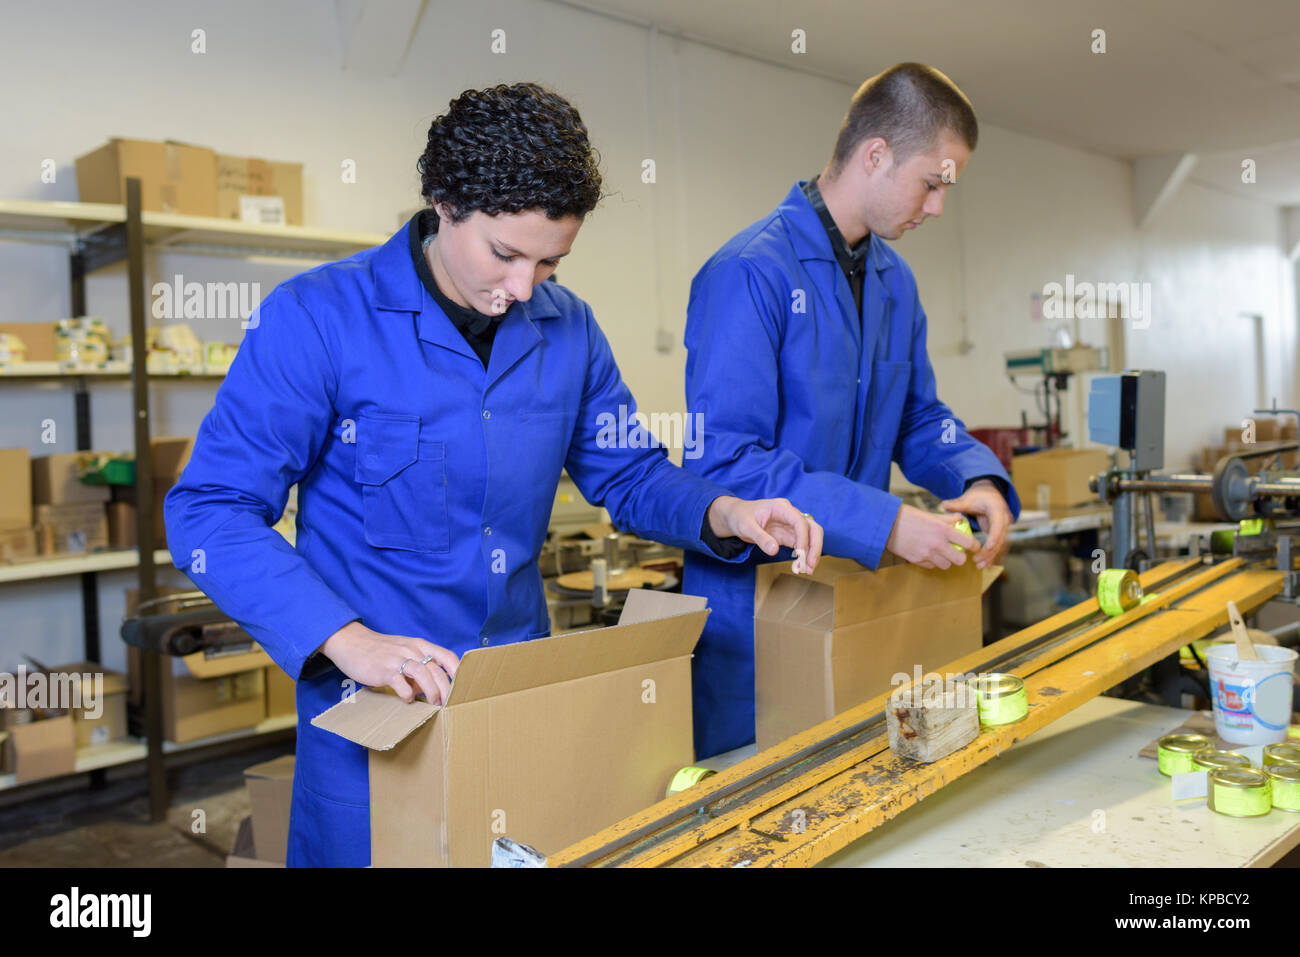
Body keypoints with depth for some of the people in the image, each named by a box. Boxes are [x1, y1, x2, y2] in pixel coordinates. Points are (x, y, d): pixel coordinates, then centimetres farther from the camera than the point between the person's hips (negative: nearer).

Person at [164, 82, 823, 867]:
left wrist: (720, 514, -10)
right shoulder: (316, 317, -14)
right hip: (373, 699, -4)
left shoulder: (567, 328, 1)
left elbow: (628, 473, 10)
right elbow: (211, 512, -17)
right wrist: (346, 641, -29)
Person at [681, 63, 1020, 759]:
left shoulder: (895, 281, 10)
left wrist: (980, 479, -4)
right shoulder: (750, 272, -19)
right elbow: (725, 461, -26)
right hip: (754, 610, -8)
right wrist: (883, 523, -27)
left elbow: (918, 417, 17)